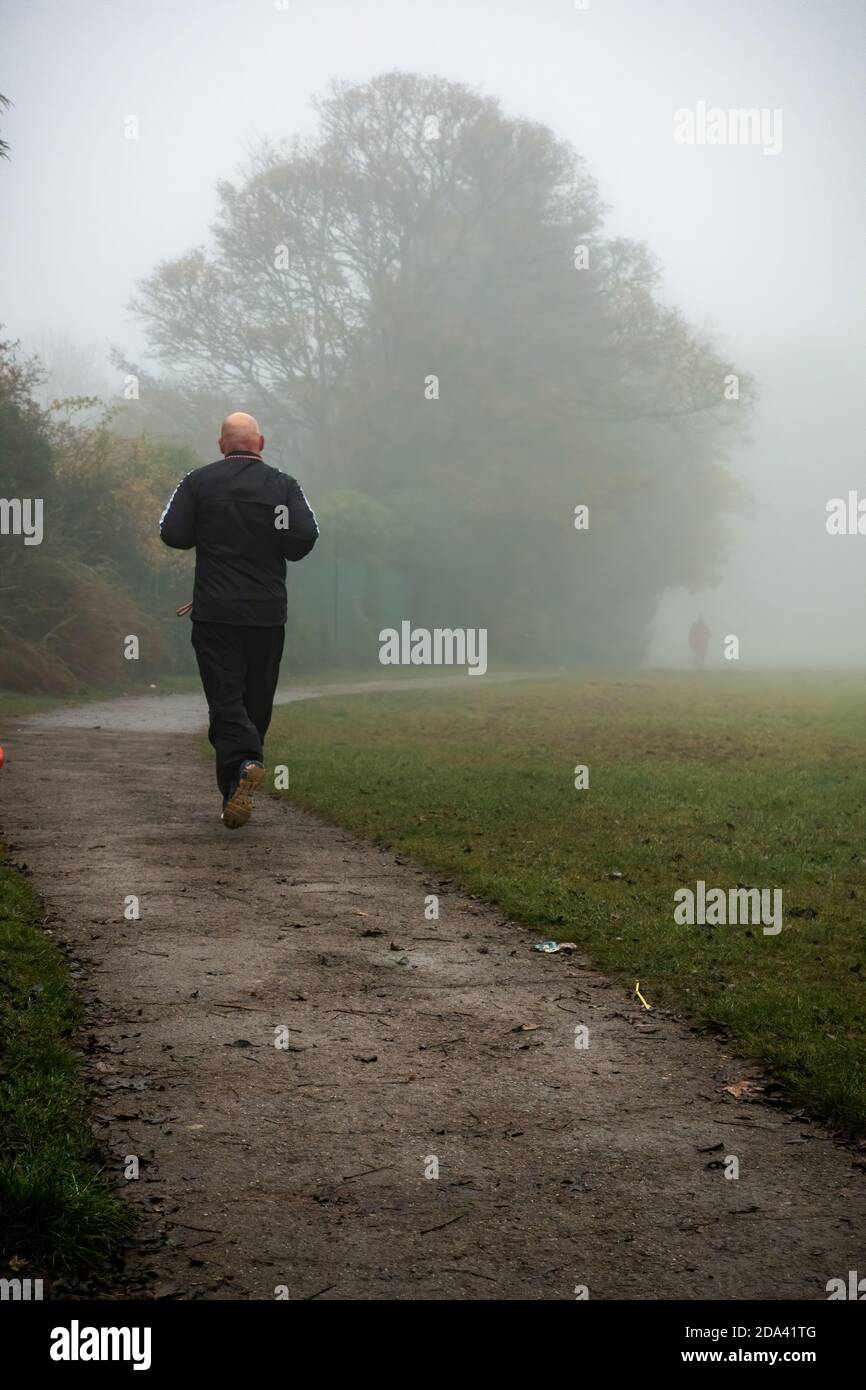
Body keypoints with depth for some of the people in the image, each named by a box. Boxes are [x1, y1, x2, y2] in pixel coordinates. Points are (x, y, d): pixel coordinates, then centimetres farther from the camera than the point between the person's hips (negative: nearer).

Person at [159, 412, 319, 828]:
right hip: (267, 611, 1)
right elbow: (306, 538, -8)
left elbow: (172, 533, -4)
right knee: (257, 699, 12)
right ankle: (241, 777, 19)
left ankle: (241, 764, -29)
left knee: (224, 697, -4)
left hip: (214, 611, -1)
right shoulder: (283, 485, 1)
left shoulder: (199, 482, 1)